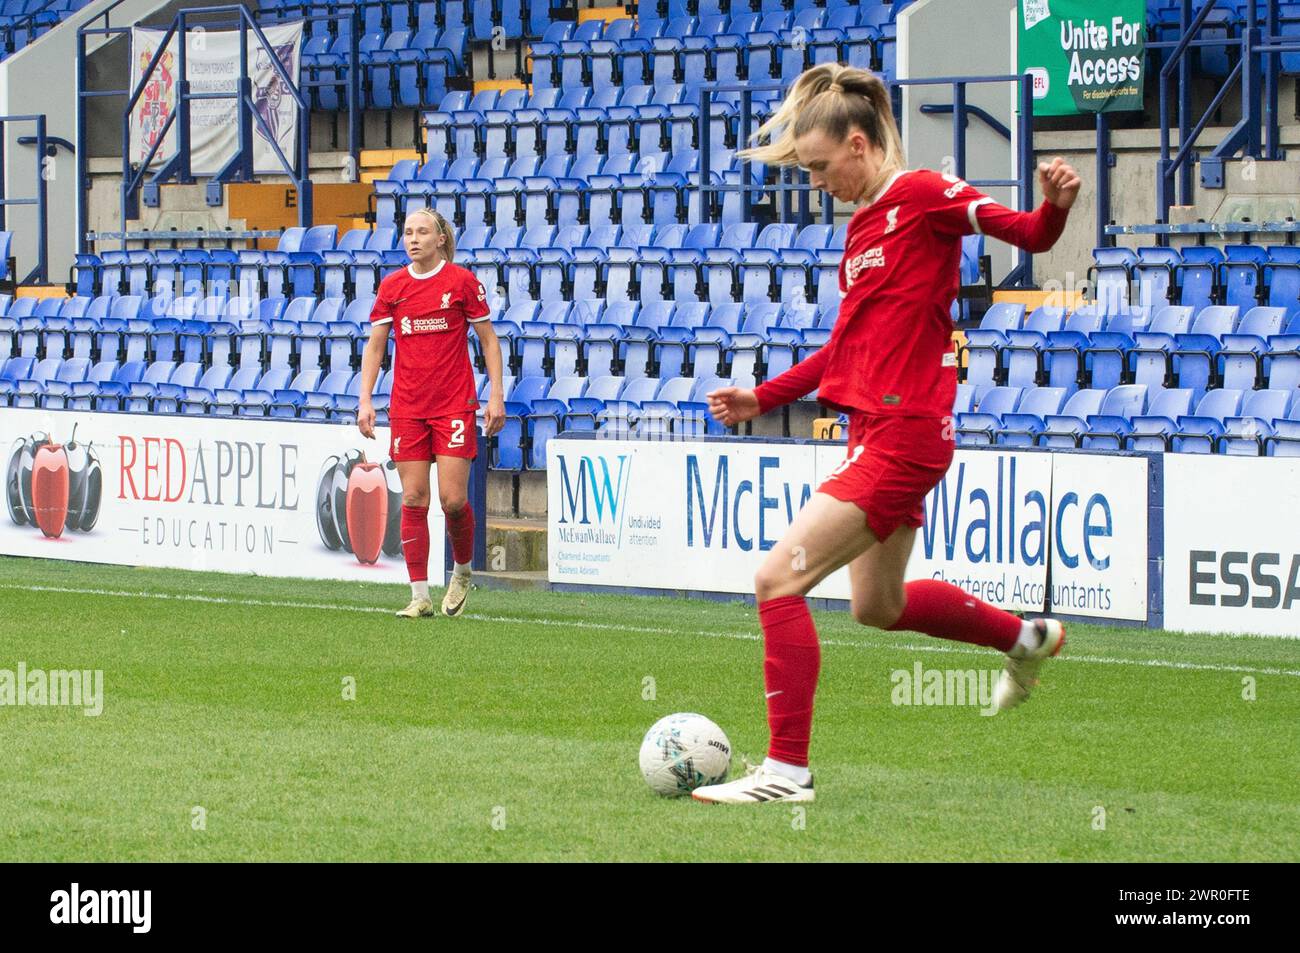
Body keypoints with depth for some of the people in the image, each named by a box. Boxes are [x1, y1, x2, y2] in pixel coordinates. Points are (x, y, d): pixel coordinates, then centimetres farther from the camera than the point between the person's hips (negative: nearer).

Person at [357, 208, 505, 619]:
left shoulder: (461, 281, -2)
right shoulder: (391, 286, 6)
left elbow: (488, 339, 3)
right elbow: (374, 346, 10)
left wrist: (496, 395, -4)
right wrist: (365, 399, 0)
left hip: (454, 406, -3)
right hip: (407, 408, 3)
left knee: (453, 499, -8)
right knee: (413, 501, -1)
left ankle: (462, 573, 19)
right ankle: (420, 596, 1)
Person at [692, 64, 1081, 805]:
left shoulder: (924, 195, -10)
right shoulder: (864, 221, 16)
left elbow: (1028, 235, -15)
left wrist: (1057, 206, -38)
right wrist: (764, 399, 23)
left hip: (904, 434, -10)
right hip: (874, 430, 10)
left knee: (778, 579, -15)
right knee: (879, 605, 25)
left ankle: (787, 769, -10)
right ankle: (1027, 638, 45)